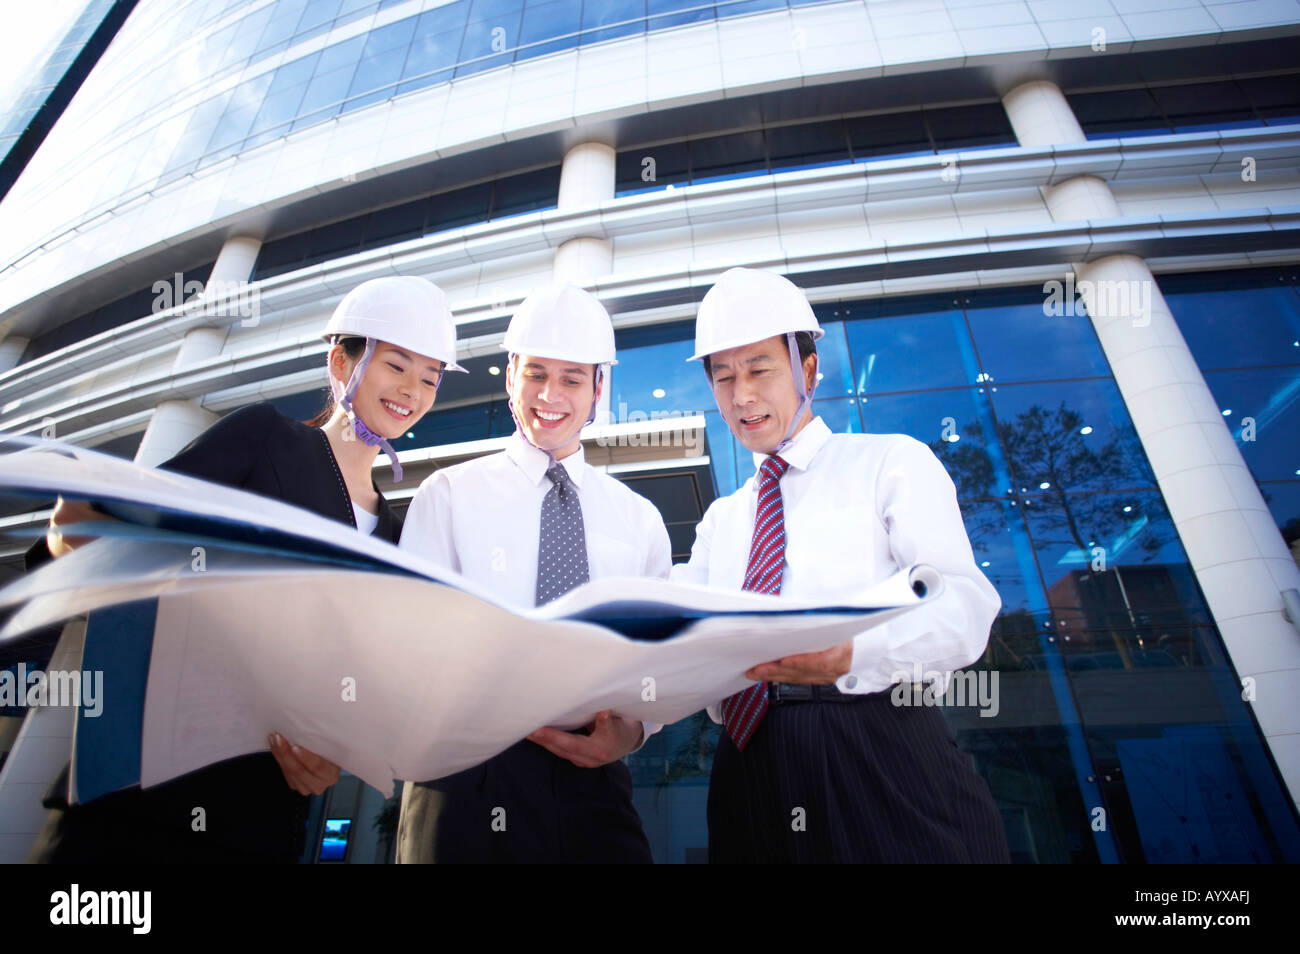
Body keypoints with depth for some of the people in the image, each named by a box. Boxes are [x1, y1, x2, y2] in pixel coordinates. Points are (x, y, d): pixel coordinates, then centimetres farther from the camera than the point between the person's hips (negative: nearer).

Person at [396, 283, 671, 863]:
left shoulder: (640, 519, 10)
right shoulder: (449, 494, 3)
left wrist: (634, 728, -10)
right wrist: (512, 711, -21)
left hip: (597, 778, 2)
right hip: (469, 773, -1)